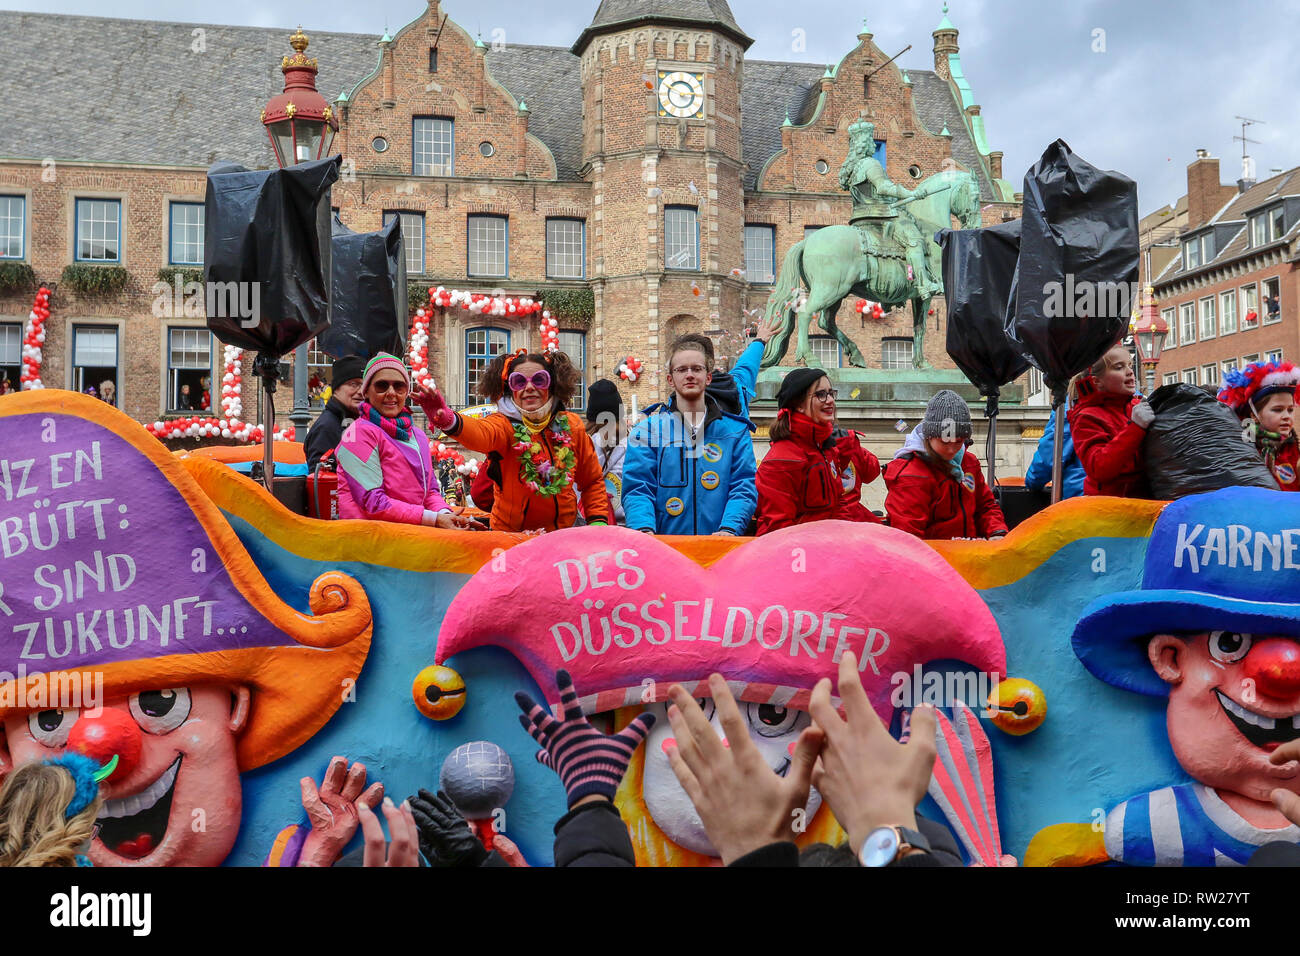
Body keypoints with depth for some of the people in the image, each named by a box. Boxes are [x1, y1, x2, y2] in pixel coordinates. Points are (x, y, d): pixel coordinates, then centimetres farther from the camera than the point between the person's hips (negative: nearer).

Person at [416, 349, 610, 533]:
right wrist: (449, 421, -52)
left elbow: (592, 481, 17)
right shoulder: (504, 424, -6)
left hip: (562, 535, 2)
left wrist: (598, 521, 3)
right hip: (509, 534, -2)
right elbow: (481, 433, -32)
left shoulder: (571, 425, 5)